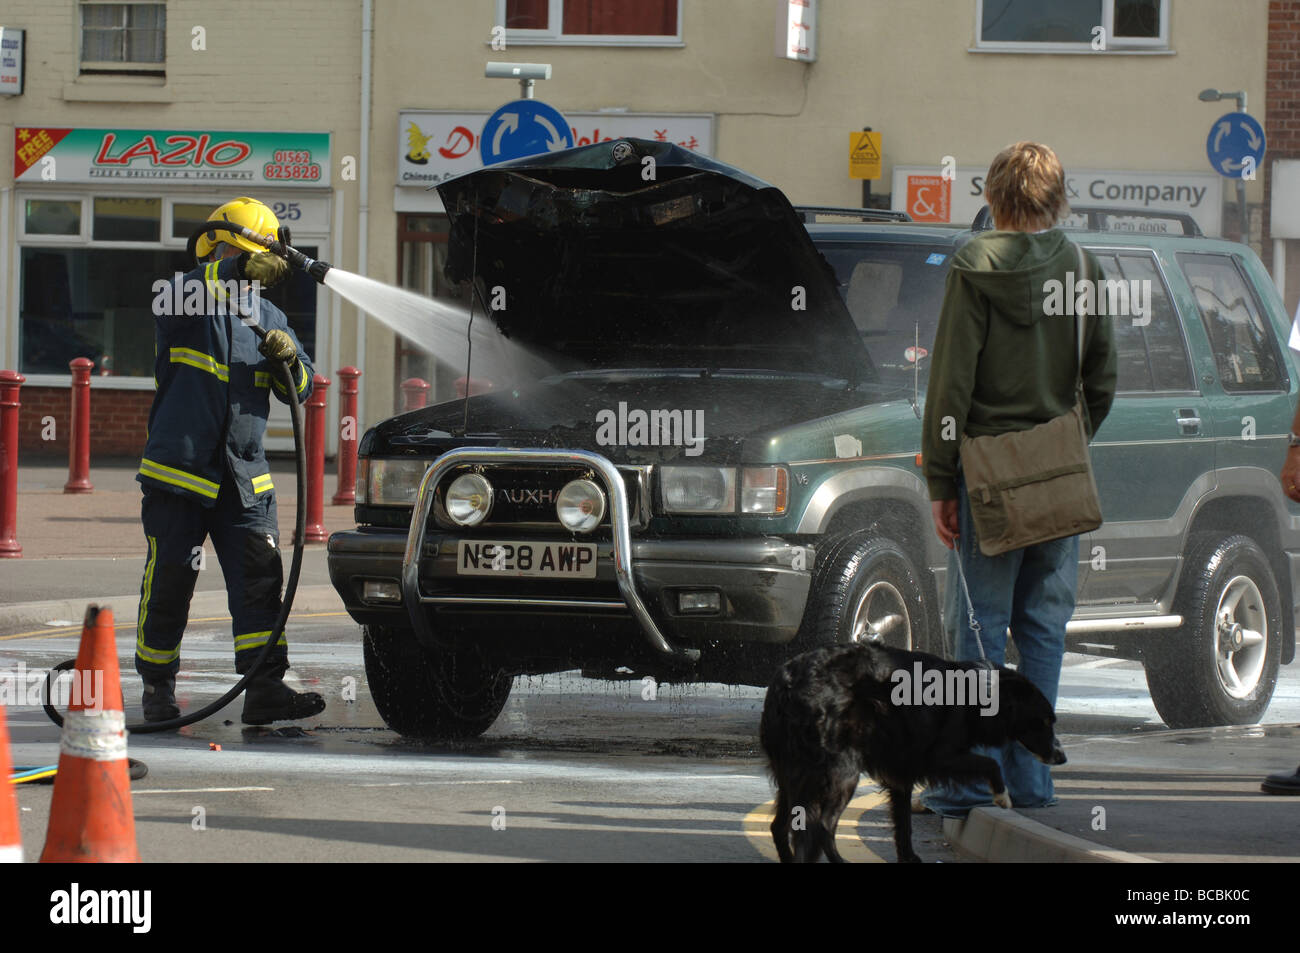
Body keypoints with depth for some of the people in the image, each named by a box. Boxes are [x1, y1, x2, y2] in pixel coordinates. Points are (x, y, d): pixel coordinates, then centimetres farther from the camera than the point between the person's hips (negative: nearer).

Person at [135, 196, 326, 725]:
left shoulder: (268, 317, 16)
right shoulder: (184, 298, 0)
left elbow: (299, 389, 12)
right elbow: (177, 299, -26)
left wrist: (288, 356, -12)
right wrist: (241, 271, -42)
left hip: (244, 476, 4)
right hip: (178, 469, -4)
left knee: (260, 577, -6)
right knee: (169, 582, 1)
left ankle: (264, 688, -9)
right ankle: (157, 685, 15)